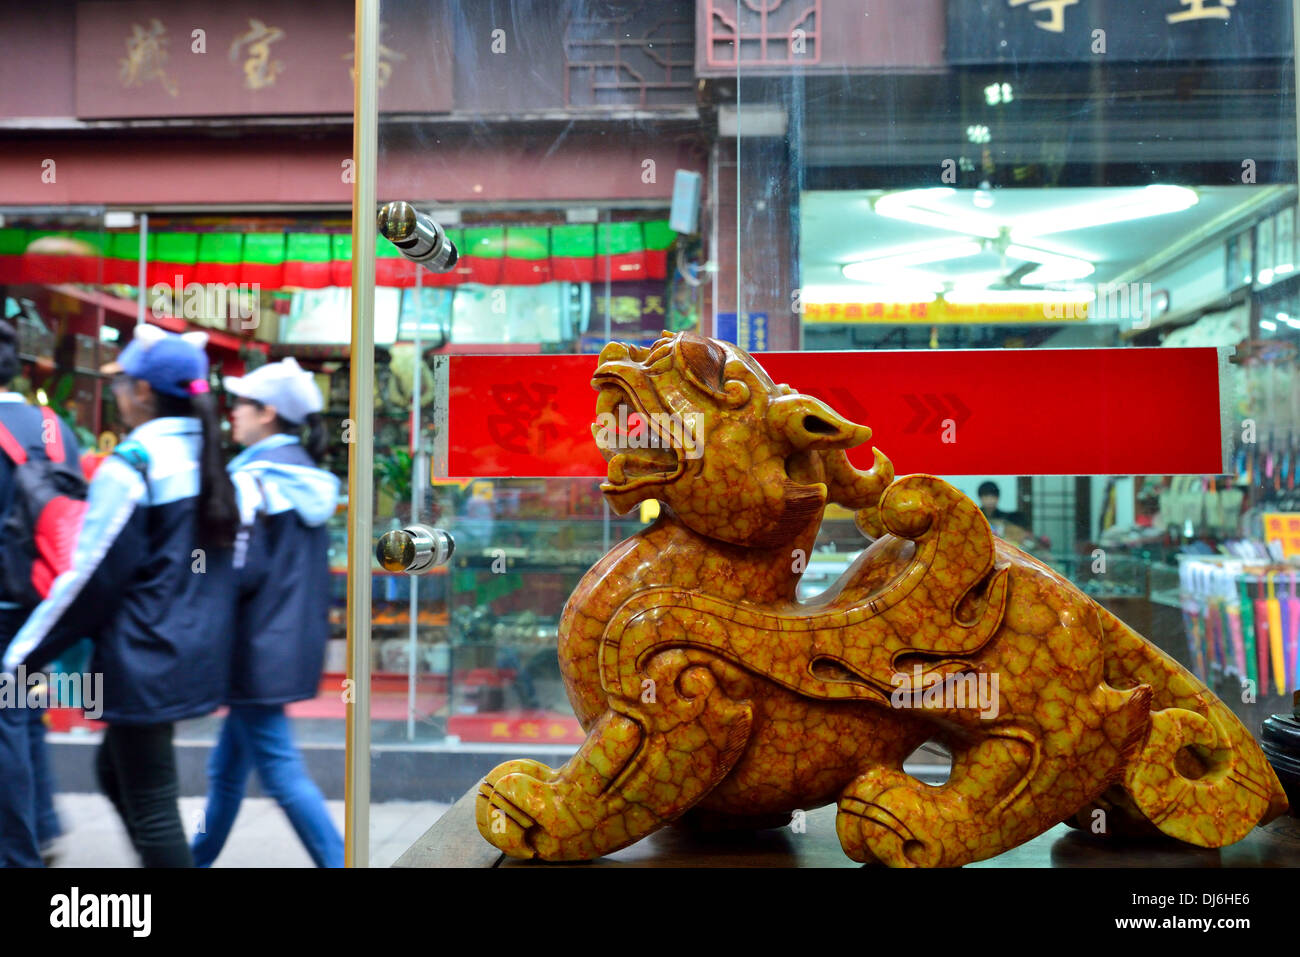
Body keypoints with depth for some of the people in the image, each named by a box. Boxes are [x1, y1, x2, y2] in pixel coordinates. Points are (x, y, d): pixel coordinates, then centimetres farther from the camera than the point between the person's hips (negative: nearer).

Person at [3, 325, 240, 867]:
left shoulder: (132, 465, -15)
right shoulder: (209, 462, 8)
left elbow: (91, 578, -14)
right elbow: (227, 567, 13)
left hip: (145, 660, -8)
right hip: (195, 655, 8)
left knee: (150, 802, 2)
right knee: (116, 769, 24)